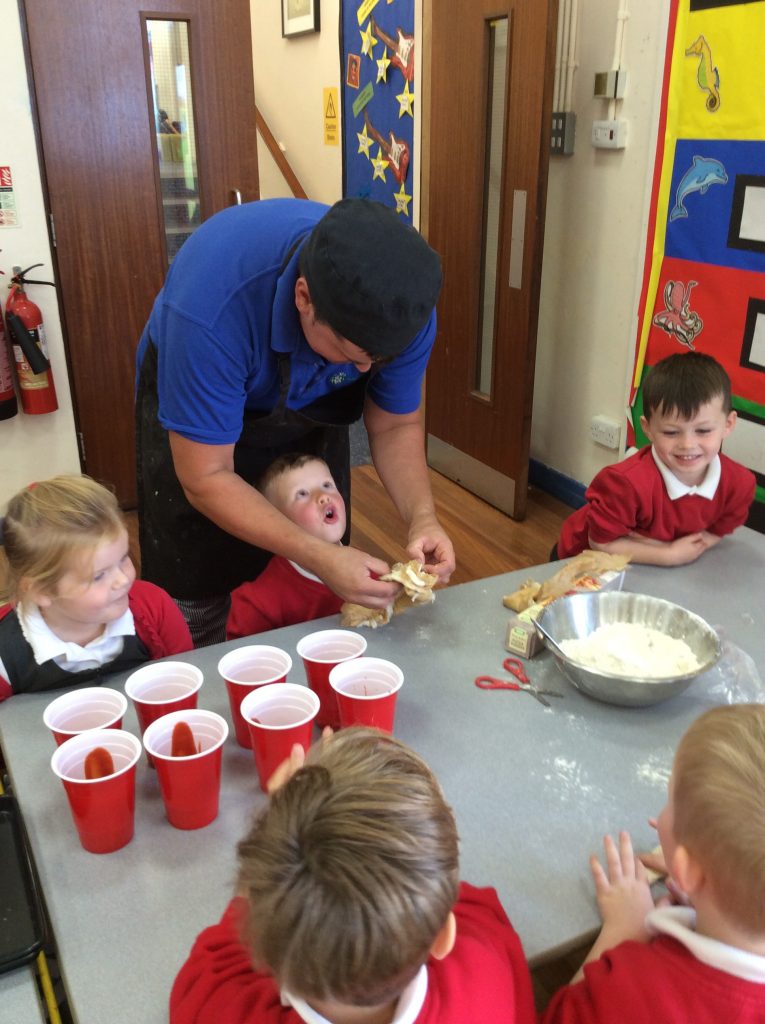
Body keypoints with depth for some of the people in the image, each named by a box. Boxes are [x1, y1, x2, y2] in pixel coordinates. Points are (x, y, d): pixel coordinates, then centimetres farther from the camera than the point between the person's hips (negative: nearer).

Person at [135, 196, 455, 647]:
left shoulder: (402, 303, -28)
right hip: (192, 400, -3)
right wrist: (319, 558, -42)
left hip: (311, 409, 4)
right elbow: (205, 478, -33)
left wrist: (422, 517, -31)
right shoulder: (213, 308, -41)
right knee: (195, 605, -3)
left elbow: (396, 425, -13)